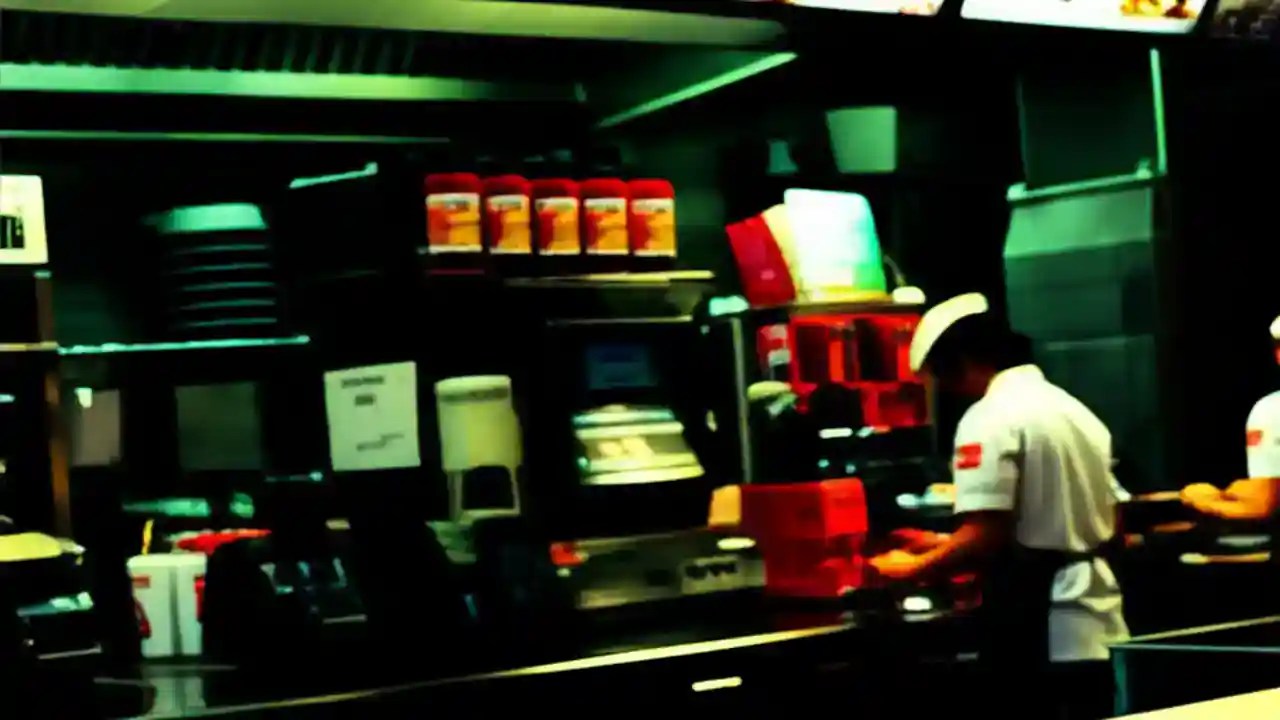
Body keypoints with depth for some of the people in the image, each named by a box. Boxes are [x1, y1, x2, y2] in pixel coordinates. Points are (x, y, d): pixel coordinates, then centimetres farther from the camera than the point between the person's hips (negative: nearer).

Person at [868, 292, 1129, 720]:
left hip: (1041, 630, -8)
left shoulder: (990, 417, -11)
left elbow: (985, 536, -19)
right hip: (1094, 621, 9)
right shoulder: (1073, 409, 16)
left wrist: (914, 567, -3)